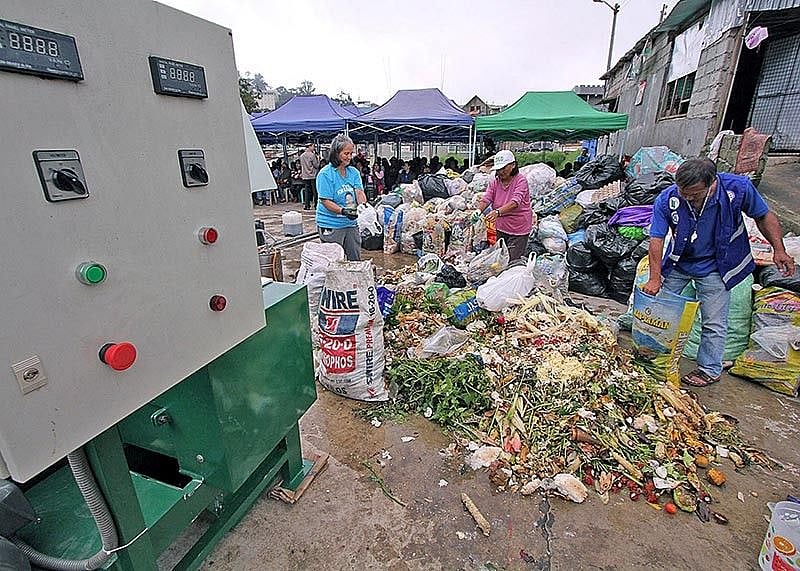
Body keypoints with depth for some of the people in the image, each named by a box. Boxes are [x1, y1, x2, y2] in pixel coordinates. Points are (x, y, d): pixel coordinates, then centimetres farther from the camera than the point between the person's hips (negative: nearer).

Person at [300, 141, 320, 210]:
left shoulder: (301, 156, 8)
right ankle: (316, 205, 2)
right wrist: (318, 159, 5)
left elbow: (301, 166, 15)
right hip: (312, 176, -6)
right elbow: (316, 165, -9)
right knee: (315, 191, 1)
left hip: (305, 176, 6)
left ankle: (306, 205, 7)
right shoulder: (312, 155, -11)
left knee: (307, 191, 9)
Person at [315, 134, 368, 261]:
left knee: (355, 259, 15)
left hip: (351, 223, 6)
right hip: (331, 225, -5)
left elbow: (359, 192, -2)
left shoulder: (354, 172, 7)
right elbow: (325, 201, -14)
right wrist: (343, 211, -28)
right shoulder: (325, 174, -10)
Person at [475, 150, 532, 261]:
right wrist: (478, 210, -34)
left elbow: (515, 202, -30)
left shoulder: (521, 180, -14)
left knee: (514, 261, -3)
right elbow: (486, 199, -11)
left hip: (518, 230, -5)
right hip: (501, 228, 5)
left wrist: (497, 212, -47)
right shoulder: (495, 183, 2)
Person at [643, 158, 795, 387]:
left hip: (714, 267, -1)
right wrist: (654, 278, -26)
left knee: (714, 323, 3)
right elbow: (656, 239, -21)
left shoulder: (738, 188, -21)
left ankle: (710, 369, 21)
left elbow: (764, 216, -4)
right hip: (678, 262, 1)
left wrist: (779, 250, -15)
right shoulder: (667, 199, -23)